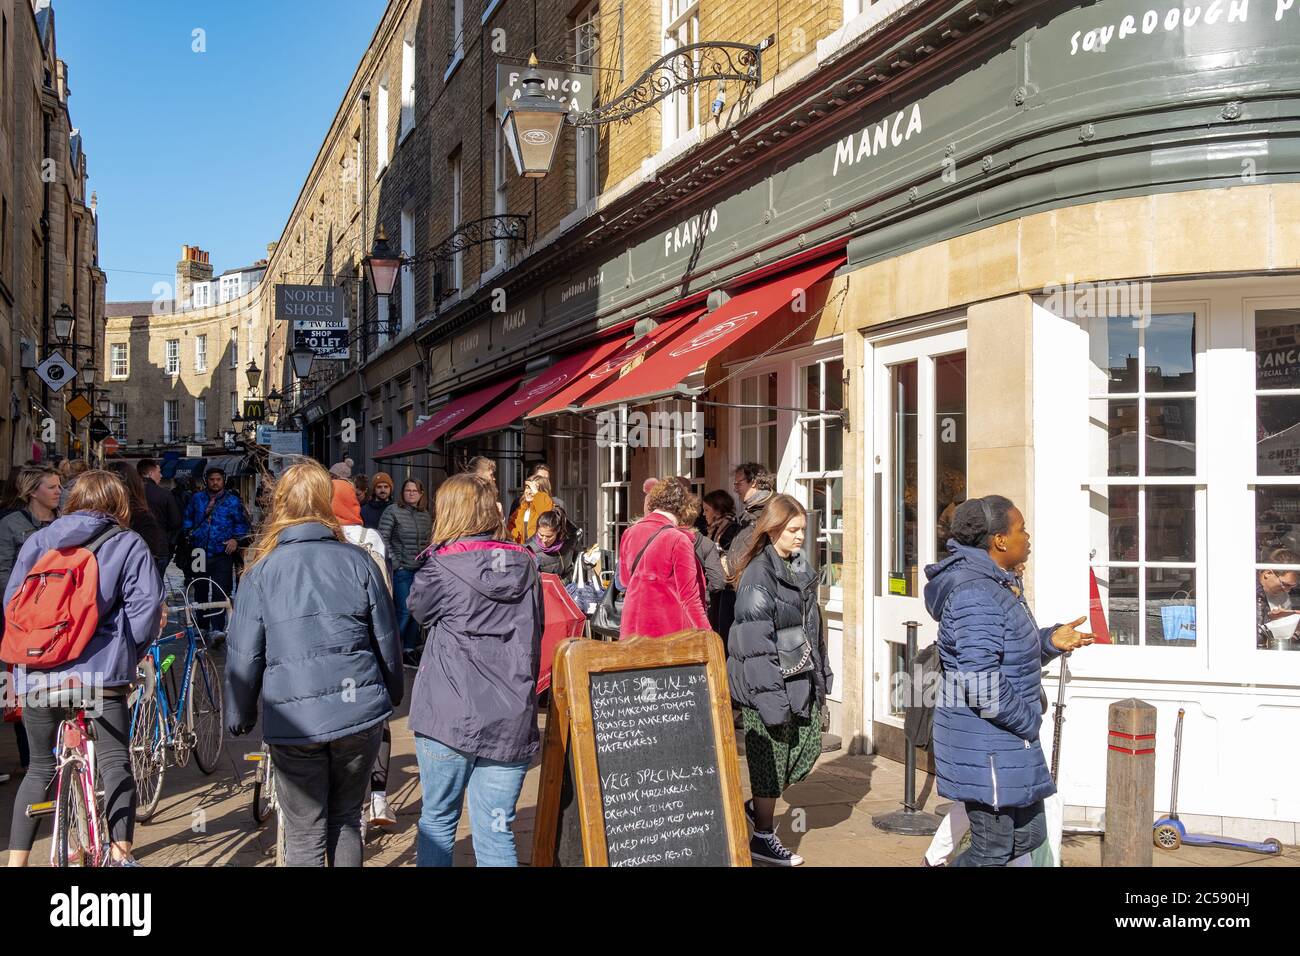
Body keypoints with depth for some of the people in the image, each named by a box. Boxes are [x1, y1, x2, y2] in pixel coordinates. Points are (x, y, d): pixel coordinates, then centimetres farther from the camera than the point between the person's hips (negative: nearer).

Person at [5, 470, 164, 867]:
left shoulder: (37, 541, 13)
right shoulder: (129, 545, 3)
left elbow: (11, 604, 12)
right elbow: (145, 608, -6)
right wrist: (127, 654, 8)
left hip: (37, 674, 4)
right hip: (100, 671, -3)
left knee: (40, 768, 18)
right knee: (115, 763, 4)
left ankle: (17, 860, 19)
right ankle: (121, 855, -7)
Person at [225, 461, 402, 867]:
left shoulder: (262, 570, -2)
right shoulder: (357, 560, 1)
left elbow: (244, 654, -2)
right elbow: (386, 639, 7)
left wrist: (238, 716, 12)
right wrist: (394, 693, 24)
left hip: (293, 720, -1)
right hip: (360, 711, 2)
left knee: (304, 837, 8)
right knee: (346, 820, 19)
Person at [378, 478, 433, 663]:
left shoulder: (426, 515, 11)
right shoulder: (393, 512, -6)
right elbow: (383, 538, -9)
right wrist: (395, 562, -11)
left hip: (421, 570, 5)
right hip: (401, 570, -5)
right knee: (404, 610, -8)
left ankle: (410, 647, 18)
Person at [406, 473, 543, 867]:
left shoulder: (442, 567, -7)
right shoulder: (525, 565, 4)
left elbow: (419, 609, 12)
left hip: (449, 717, -2)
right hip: (510, 723, 2)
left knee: (437, 819, 17)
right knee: (496, 833, 6)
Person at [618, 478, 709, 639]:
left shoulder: (629, 533, 4)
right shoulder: (678, 540, -14)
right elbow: (689, 596, -14)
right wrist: (705, 633, -10)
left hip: (632, 627, 5)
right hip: (669, 630, -5)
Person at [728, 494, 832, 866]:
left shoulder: (801, 568, 10)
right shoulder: (758, 575, -16)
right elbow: (756, 642, -19)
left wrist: (821, 674, 17)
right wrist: (771, 696, -21)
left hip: (801, 678, 8)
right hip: (769, 681, -8)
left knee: (808, 748, 11)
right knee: (772, 760, 2)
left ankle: (760, 806, 30)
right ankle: (762, 837, 18)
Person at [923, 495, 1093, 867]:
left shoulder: (998, 585, 13)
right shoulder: (975, 595, -22)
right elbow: (980, 682, -27)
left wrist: (1051, 641, 4)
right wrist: (1028, 722, -15)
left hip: (1008, 740, 10)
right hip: (986, 745, -10)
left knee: (1029, 837, 17)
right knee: (993, 851, 0)